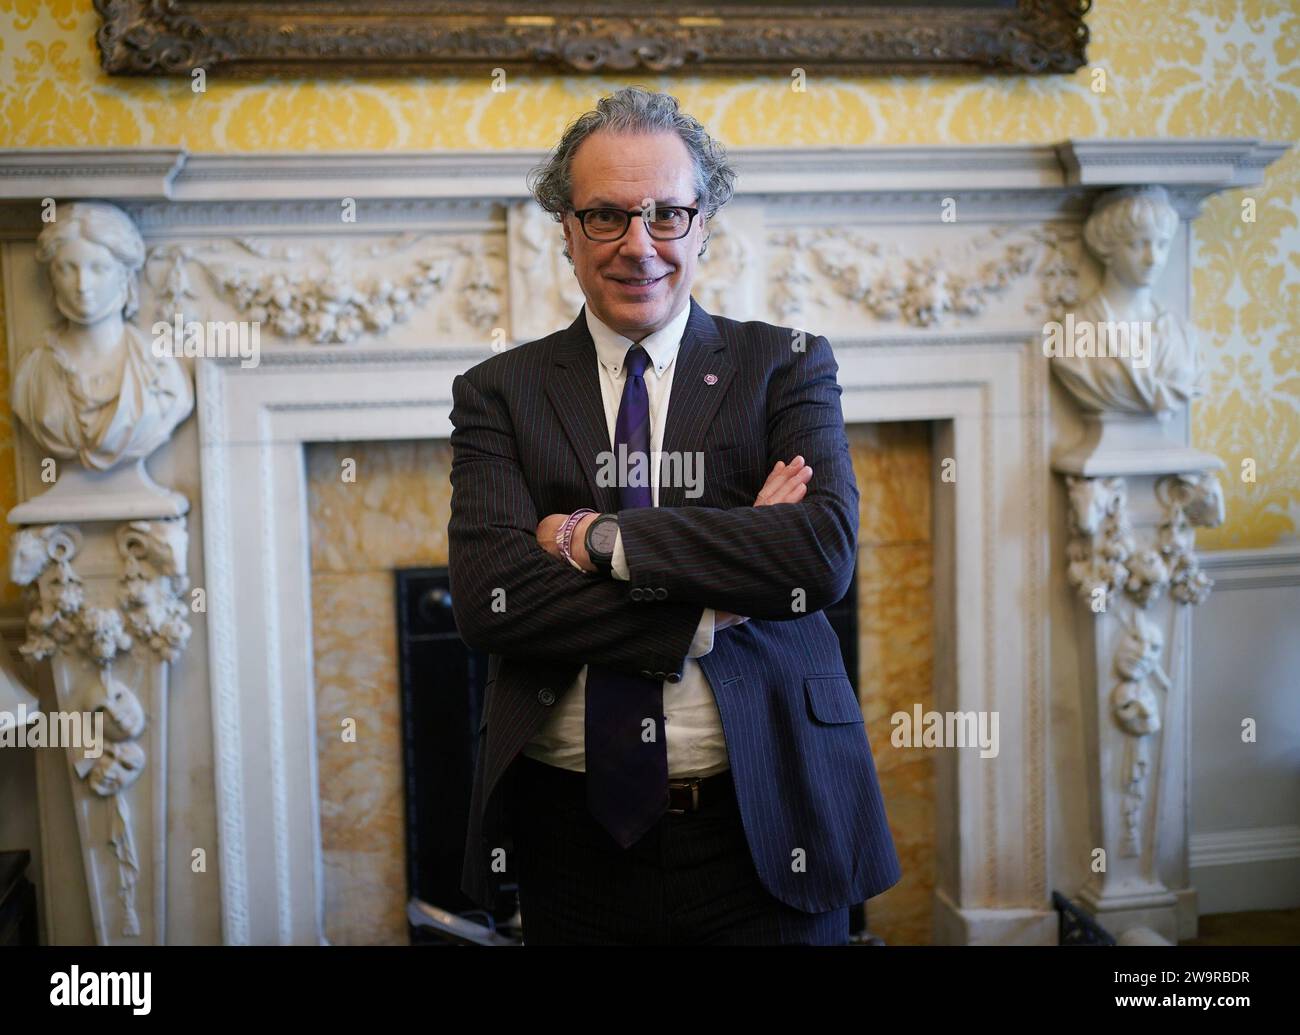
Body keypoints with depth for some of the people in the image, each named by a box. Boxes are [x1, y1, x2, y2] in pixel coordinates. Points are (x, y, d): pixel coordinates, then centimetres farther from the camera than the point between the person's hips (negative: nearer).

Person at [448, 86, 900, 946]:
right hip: (573, 835, 1)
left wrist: (598, 538, -14)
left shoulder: (785, 366, 2)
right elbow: (487, 597, -12)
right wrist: (715, 600, -17)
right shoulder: (500, 392, 3)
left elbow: (825, 554, -14)